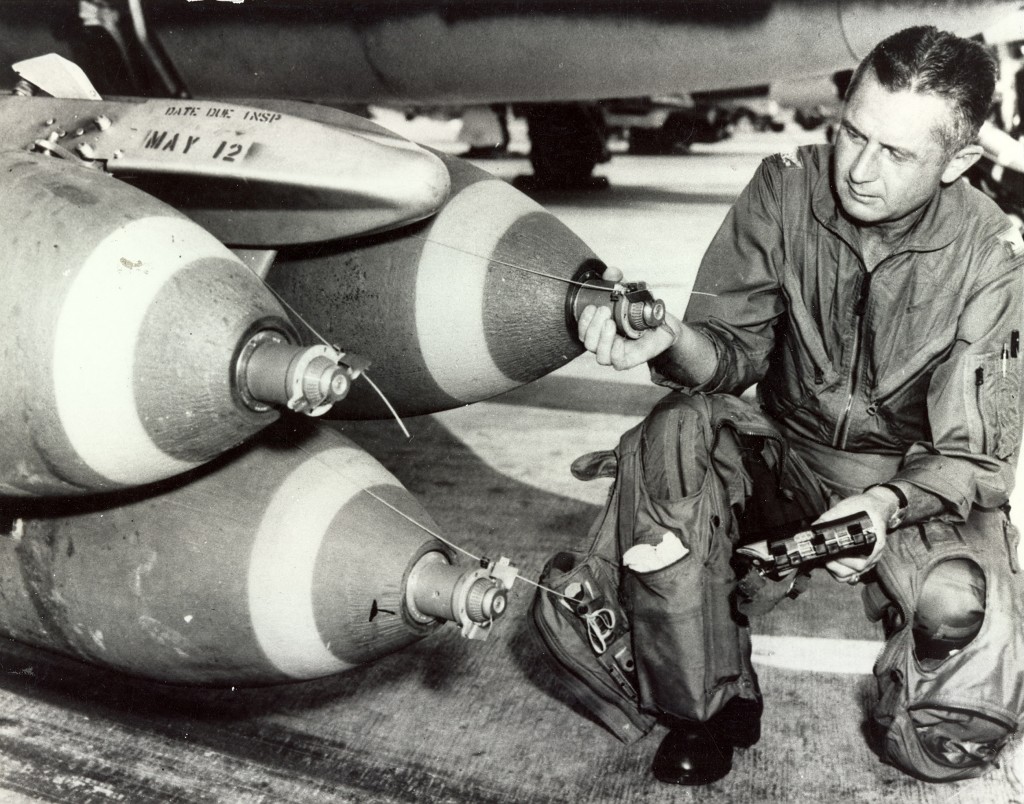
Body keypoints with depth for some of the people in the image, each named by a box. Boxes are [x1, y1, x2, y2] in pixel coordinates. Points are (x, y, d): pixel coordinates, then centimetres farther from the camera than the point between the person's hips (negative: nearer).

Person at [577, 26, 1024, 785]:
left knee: (955, 606, -32)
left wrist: (890, 503, -37)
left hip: (919, 477, -1)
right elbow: (736, 350, -12)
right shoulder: (786, 188, -13)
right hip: (789, 449, 1)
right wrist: (673, 342, -37)